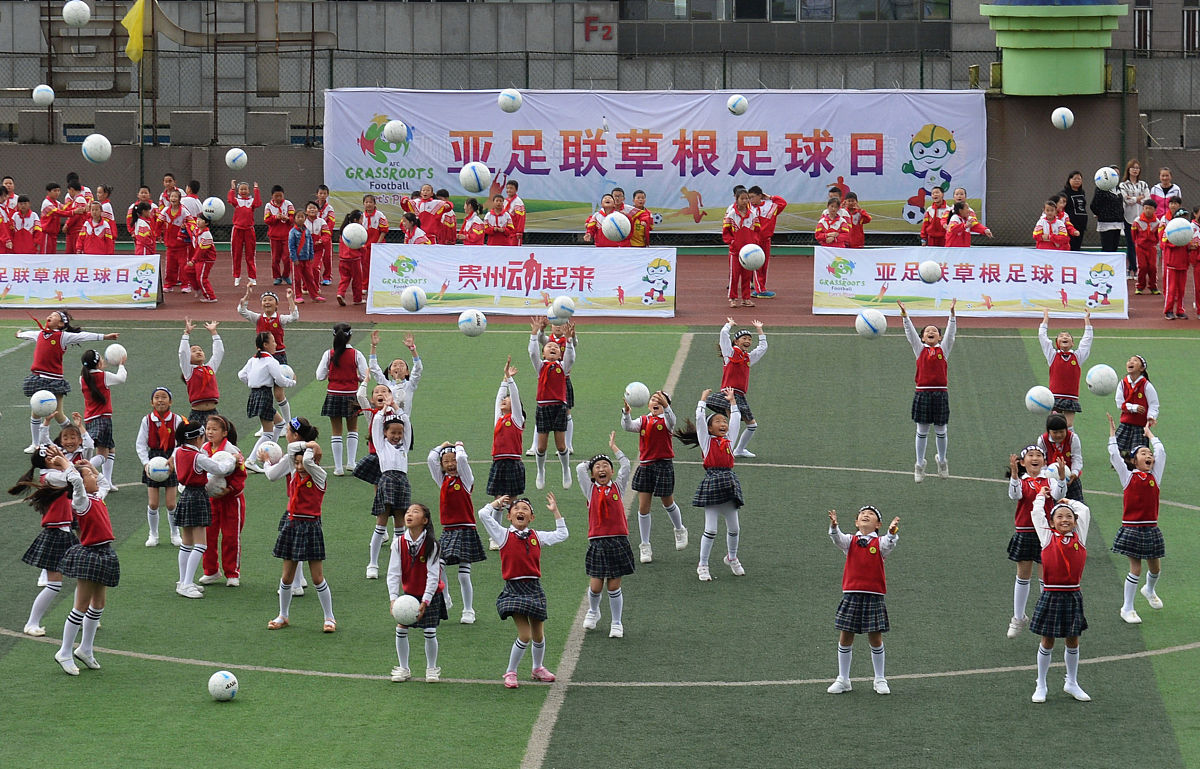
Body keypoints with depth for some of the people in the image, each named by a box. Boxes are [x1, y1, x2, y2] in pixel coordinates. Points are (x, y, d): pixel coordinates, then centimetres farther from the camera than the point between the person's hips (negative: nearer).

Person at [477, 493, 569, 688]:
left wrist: (555, 511, 16)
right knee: (525, 635, -13)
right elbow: (483, 515, -7)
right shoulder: (504, 535, 0)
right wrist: (497, 503, 9)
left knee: (538, 636, 11)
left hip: (534, 588, 4)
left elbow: (562, 534, 19)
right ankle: (510, 672, 5)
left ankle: (538, 668, 36)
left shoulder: (537, 537, 10)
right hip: (514, 588, -4)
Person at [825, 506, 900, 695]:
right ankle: (842, 680, 16)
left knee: (875, 638, 4)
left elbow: (890, 544, -19)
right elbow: (838, 539, -13)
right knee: (845, 637, 4)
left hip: (874, 596, -1)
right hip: (851, 594, 1)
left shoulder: (880, 543, 3)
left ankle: (880, 680, 18)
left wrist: (892, 532, -42)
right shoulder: (850, 541, 6)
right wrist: (834, 527, -37)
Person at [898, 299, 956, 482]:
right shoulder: (920, 349, 10)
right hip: (923, 392, 0)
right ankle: (919, 465, 16)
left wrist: (952, 312, -12)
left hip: (940, 393, 0)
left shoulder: (944, 349, 9)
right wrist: (904, 315, -12)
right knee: (922, 430, 6)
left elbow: (951, 331, 0)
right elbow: (910, 332, 1)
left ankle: (942, 459, 30)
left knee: (940, 430, 10)